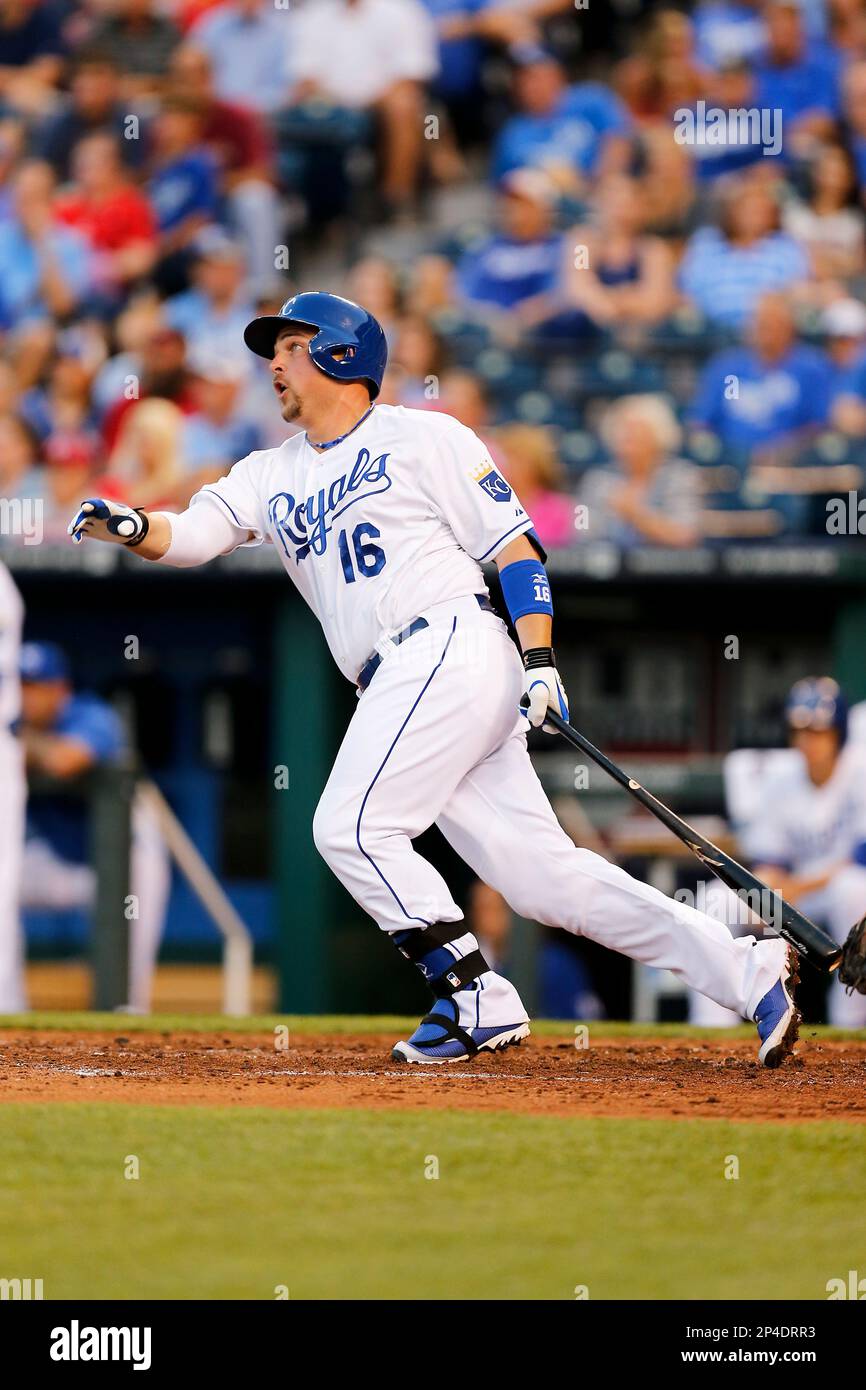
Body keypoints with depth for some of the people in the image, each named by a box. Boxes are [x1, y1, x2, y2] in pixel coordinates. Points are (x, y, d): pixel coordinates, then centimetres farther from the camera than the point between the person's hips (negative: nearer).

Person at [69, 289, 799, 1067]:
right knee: (540, 873, 0)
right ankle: (750, 973, 1)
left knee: (351, 828, -15)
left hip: (450, 647, -6)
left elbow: (515, 545, 0)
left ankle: (478, 1001, -8)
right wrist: (130, 527, -12)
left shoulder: (422, 438, 4)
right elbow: (190, 536, 10)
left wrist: (540, 662, -11)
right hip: (401, 691, 6)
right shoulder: (272, 476, 22)